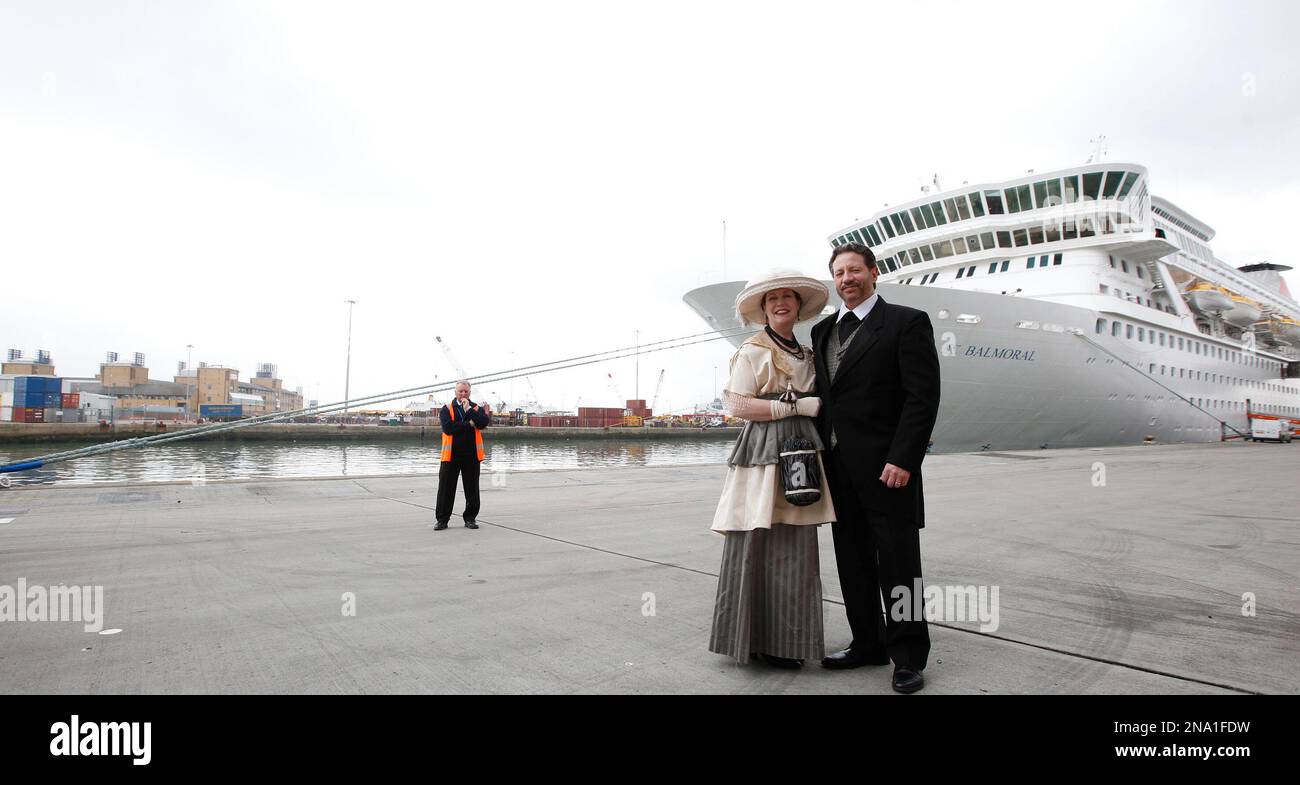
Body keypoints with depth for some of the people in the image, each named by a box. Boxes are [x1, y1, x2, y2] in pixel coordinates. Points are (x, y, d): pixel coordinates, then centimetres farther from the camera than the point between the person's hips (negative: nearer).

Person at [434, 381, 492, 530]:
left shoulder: (477, 408, 8)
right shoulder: (446, 409, 3)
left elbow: (484, 422, -12)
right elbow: (448, 428, -14)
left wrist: (469, 410, -16)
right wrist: (469, 424, -12)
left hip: (472, 455, 1)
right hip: (451, 454, -1)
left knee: (472, 489, 7)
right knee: (445, 489, 3)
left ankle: (470, 518, 18)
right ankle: (442, 519, 13)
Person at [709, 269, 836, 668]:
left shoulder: (807, 355, 20)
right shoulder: (753, 351, -1)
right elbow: (737, 405, -9)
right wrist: (797, 406, -12)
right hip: (763, 452, -7)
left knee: (796, 549, 6)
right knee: (759, 547, -5)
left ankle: (785, 639, 16)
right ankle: (757, 638, 7)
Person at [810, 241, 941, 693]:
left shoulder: (906, 323, -4)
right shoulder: (822, 331, 15)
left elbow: (923, 396, -10)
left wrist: (902, 460, -17)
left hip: (885, 465, -6)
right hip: (837, 466, 6)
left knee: (898, 564, 2)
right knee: (853, 562, 13)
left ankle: (908, 656, 15)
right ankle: (868, 644, 26)